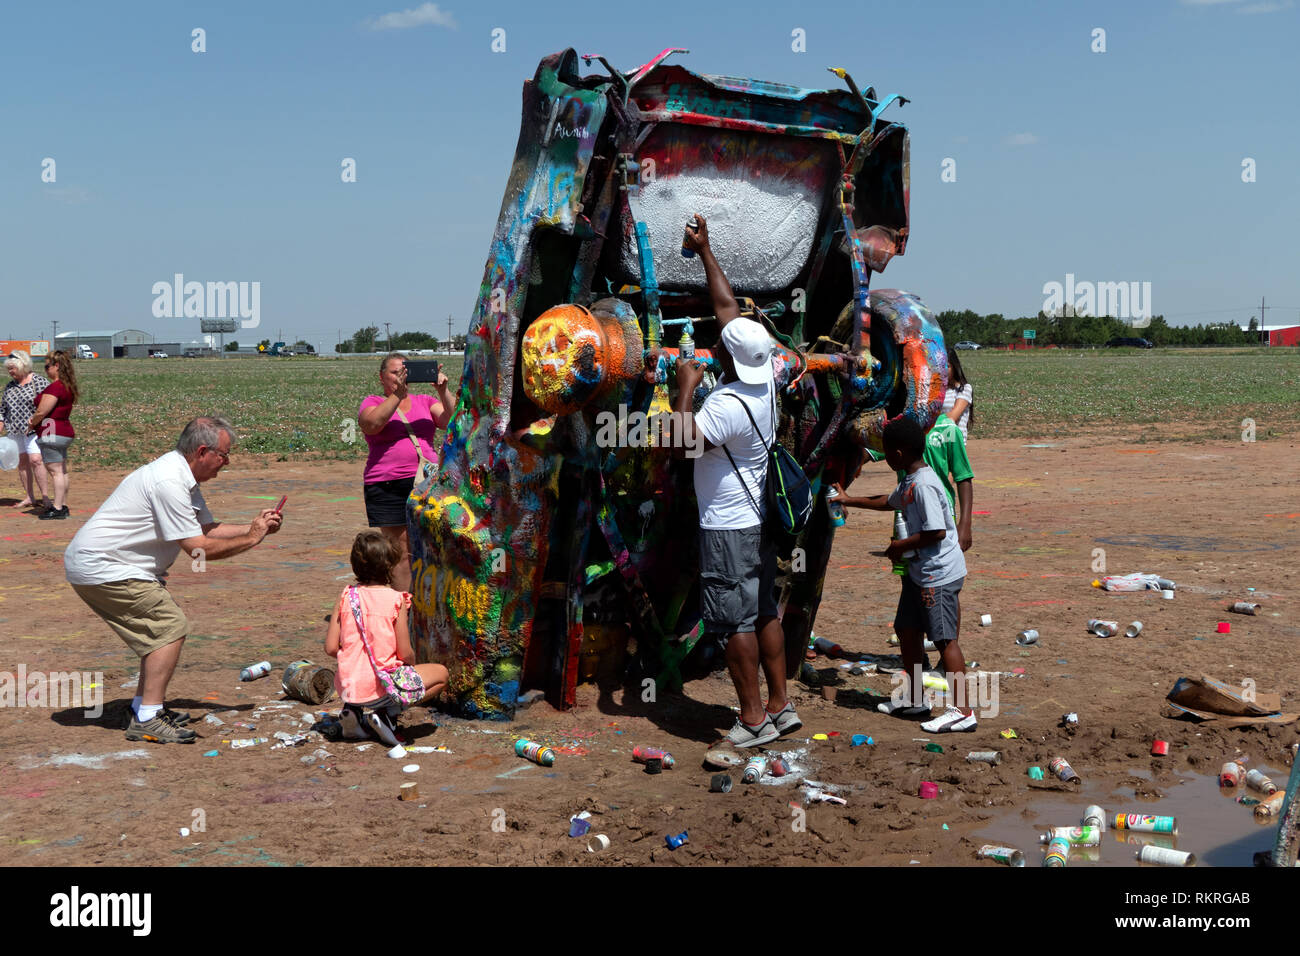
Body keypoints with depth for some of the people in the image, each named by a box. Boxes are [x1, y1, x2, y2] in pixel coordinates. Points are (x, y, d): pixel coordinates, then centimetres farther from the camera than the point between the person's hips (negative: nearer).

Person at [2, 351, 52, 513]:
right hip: (14, 430, 6)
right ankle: (29, 498, 12)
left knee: (35, 460, -16)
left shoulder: (39, 382, -6)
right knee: (22, 462, 6)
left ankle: (45, 497, -13)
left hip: (33, 429, -6)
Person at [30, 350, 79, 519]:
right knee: (62, 470, 13)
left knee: (55, 471, -8)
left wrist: (31, 425, 1)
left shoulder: (55, 387, -18)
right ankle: (63, 505, 18)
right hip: (65, 431, 10)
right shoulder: (67, 386, 13)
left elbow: (41, 412, -18)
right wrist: (36, 420, 13)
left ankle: (57, 508, -7)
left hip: (52, 432, -10)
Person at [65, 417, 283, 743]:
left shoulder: (184, 478, 11)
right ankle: (147, 720, -12)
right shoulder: (169, 482, -22)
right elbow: (200, 548, -21)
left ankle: (145, 707, 23)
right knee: (171, 626, -12)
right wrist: (251, 538, -11)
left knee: (161, 625, 17)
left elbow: (207, 528, 15)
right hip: (102, 568, -11)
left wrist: (254, 527, 4)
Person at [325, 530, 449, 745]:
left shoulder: (346, 596, 0)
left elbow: (331, 648, 0)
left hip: (348, 687, 5)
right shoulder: (396, 600, -11)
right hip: (382, 686, -5)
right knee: (440, 673, 16)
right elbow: (405, 654, -10)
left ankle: (353, 710, 10)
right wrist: (412, 666, 14)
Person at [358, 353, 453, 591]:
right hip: (388, 488, -3)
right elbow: (372, 424, -15)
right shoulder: (373, 403, 8)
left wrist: (443, 391, -12)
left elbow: (452, 422, 1)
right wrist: (398, 394, -20)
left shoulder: (425, 402, 16)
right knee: (401, 553, -3)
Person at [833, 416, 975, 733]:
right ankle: (914, 697, 31)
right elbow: (889, 502, 33)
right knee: (907, 629, 17)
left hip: (940, 573, -11)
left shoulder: (924, 485, -21)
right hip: (920, 571, 11)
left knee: (945, 637, -9)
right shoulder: (909, 482, 11)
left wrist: (901, 546, -13)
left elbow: (937, 531, -26)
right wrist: (849, 500, 38)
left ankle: (962, 711, -5)